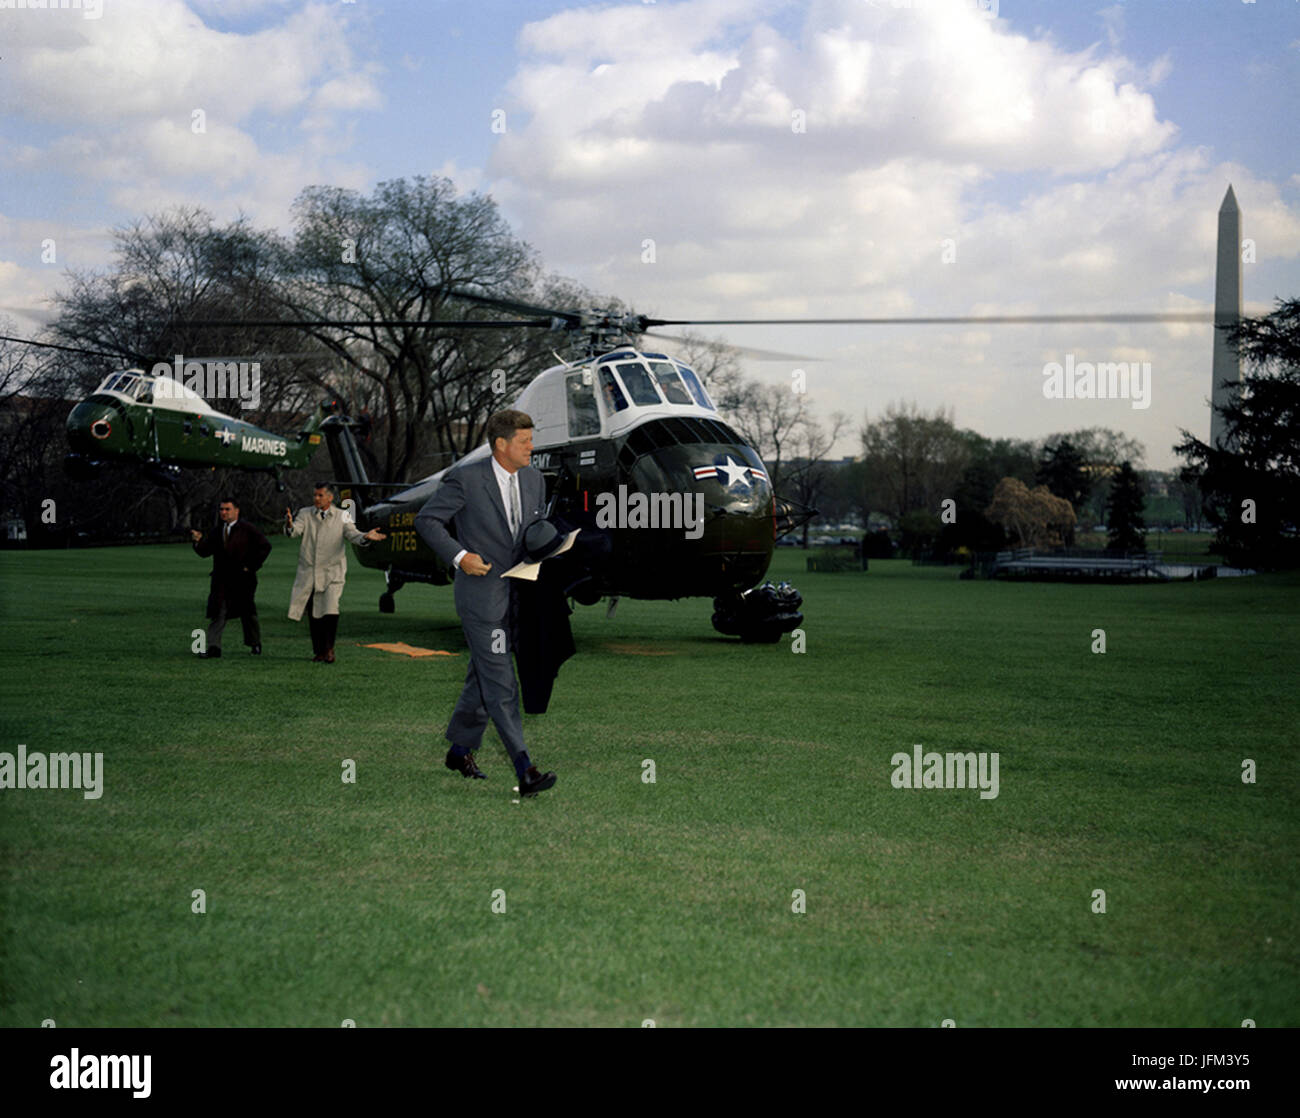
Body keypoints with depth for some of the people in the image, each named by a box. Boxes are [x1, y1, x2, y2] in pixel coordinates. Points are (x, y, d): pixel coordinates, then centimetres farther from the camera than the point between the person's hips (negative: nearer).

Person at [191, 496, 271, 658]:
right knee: (218, 613, -8)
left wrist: (251, 566, -10)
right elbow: (204, 552, 3)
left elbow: (265, 547, -7)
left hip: (242, 579, -3)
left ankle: (255, 644, 29)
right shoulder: (215, 532, 9)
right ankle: (213, 647, -14)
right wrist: (198, 541, -18)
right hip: (221, 580, 3)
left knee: (247, 613, 11)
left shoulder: (247, 529, -4)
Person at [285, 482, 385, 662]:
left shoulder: (342, 516, 5)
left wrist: (365, 537, -26)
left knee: (331, 611, -16)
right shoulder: (305, 514, 5)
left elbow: (352, 534, -4)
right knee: (313, 615, 5)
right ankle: (319, 651, 18)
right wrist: (289, 525, -33)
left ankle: (329, 649, 1)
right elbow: (294, 532, -8)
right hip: (308, 573, 2)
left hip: (332, 573, -2)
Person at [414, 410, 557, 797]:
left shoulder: (534, 480, 8)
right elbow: (427, 519, -6)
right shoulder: (465, 479, -12)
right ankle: (525, 772, -13)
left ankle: (460, 751, 32)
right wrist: (459, 556, -18)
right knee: (500, 684, -9)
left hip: (516, 592, 7)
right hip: (480, 594, -7)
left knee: (484, 676, 16)